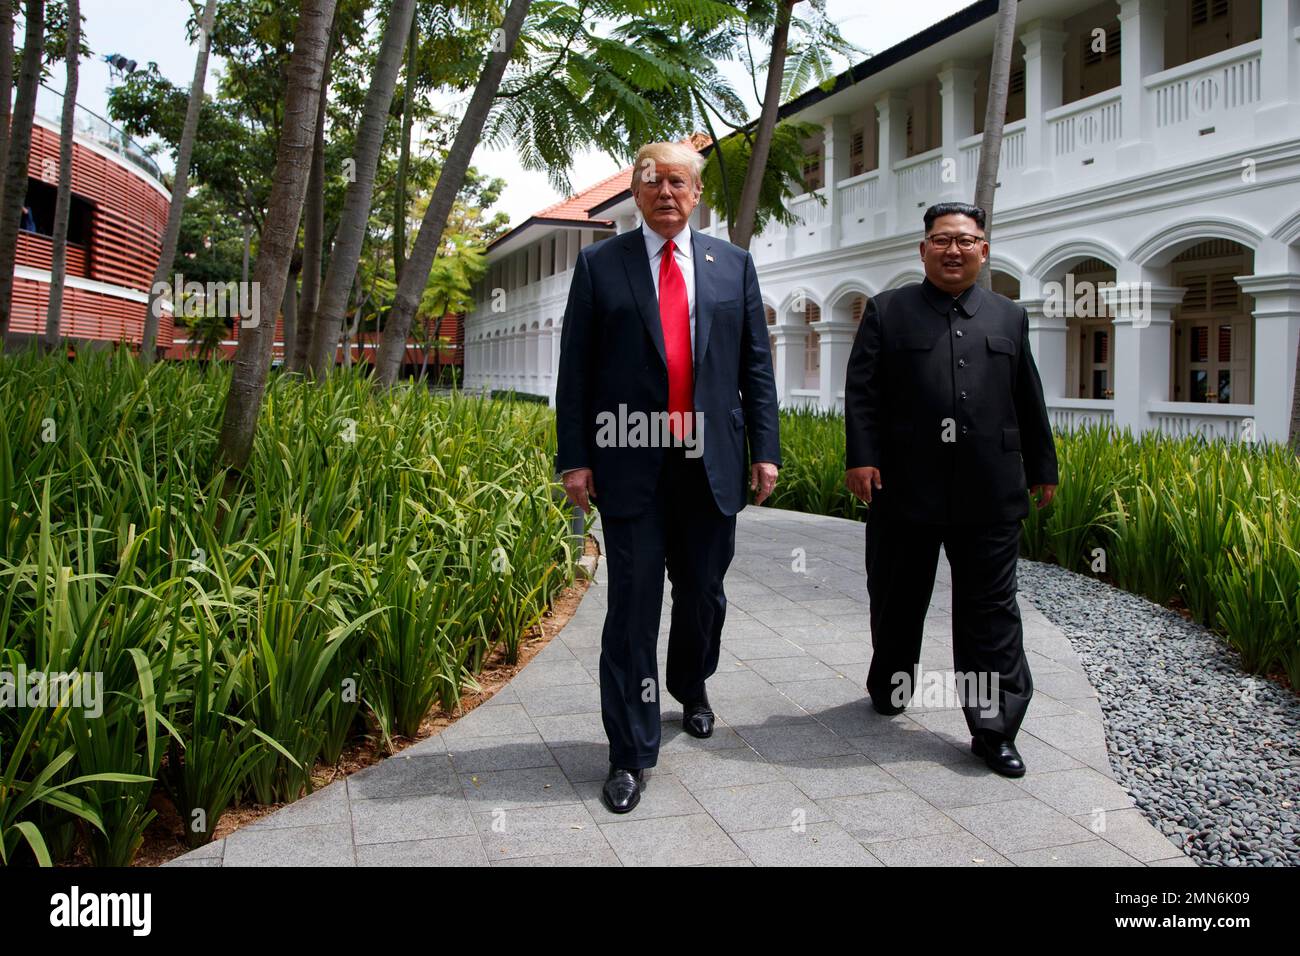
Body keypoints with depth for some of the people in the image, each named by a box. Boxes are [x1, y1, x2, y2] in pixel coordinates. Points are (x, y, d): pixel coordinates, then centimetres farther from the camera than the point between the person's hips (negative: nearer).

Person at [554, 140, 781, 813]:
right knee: (633, 606, -1)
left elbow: (755, 363, 10)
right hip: (632, 466, -2)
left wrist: (764, 449, 3)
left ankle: (691, 688, 44)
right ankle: (631, 755, 9)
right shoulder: (599, 264, 4)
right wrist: (574, 459, -5)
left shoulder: (733, 264, 11)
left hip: (712, 464, 3)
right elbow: (575, 370, 2)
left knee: (703, 593, 14)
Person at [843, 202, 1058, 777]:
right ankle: (889, 687, 35)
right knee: (897, 600, 14)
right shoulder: (888, 311, 6)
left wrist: (1042, 467, 17)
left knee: (991, 611, 3)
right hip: (905, 490, -1)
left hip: (988, 495, 2)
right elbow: (860, 390, -2)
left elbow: (1028, 402, 16)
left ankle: (994, 729, 9)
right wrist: (861, 457, -12)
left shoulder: (1010, 317, 15)